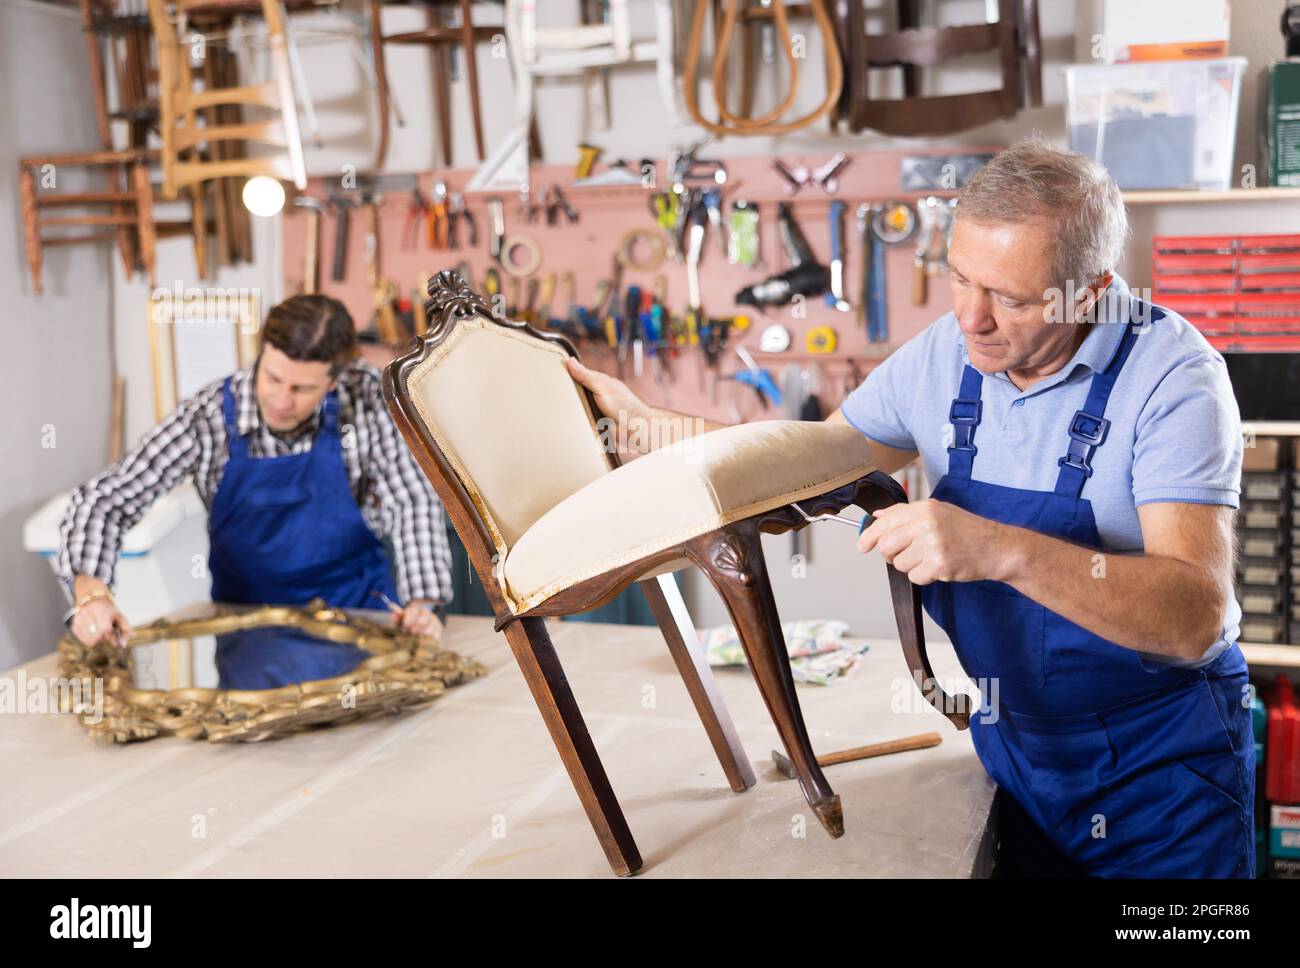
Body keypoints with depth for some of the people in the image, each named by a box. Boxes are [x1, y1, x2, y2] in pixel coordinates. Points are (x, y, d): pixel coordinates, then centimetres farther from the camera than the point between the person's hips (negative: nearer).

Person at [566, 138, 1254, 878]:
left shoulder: (1171, 373, -22)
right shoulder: (942, 355, -5)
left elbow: (1197, 618, -32)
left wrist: (1004, 551, -45)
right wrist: (648, 423, 0)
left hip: (1158, 762, -4)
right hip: (1014, 737, 5)